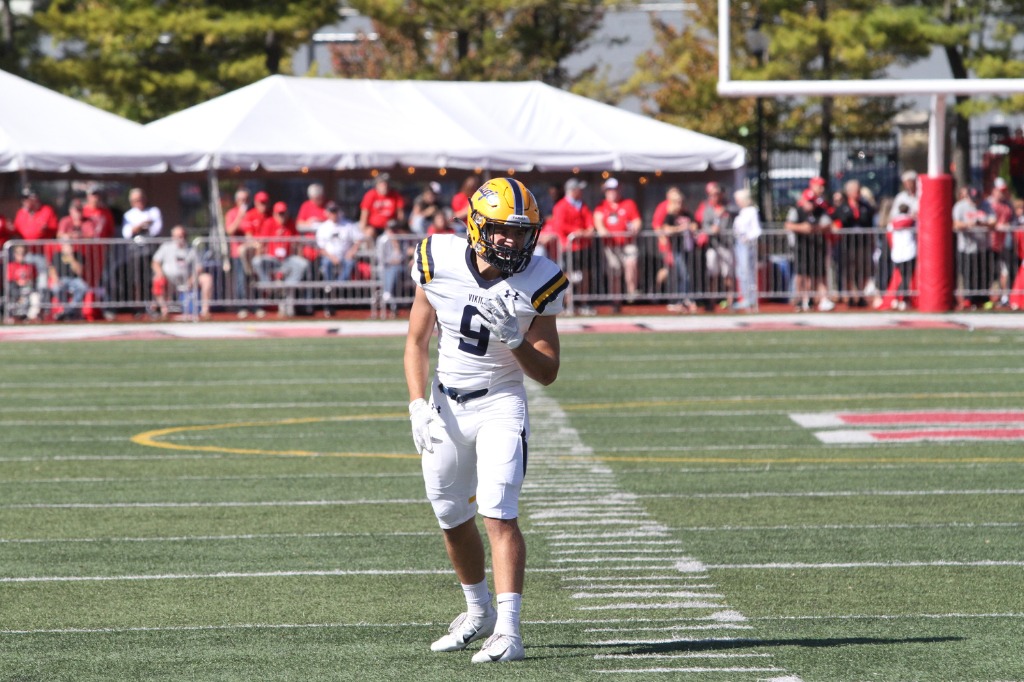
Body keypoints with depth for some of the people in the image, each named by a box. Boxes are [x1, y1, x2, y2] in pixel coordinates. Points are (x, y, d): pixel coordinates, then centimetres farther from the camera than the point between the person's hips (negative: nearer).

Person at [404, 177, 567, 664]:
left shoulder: (537, 283, -13)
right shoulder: (440, 264, -10)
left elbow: (548, 373, -9)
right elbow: (417, 342, 2)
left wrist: (515, 339, -28)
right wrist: (419, 405, -10)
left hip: (501, 404, -3)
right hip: (445, 405, 3)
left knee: (498, 514, -19)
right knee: (454, 518, 15)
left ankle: (507, 631, -22)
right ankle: (479, 612, 38)